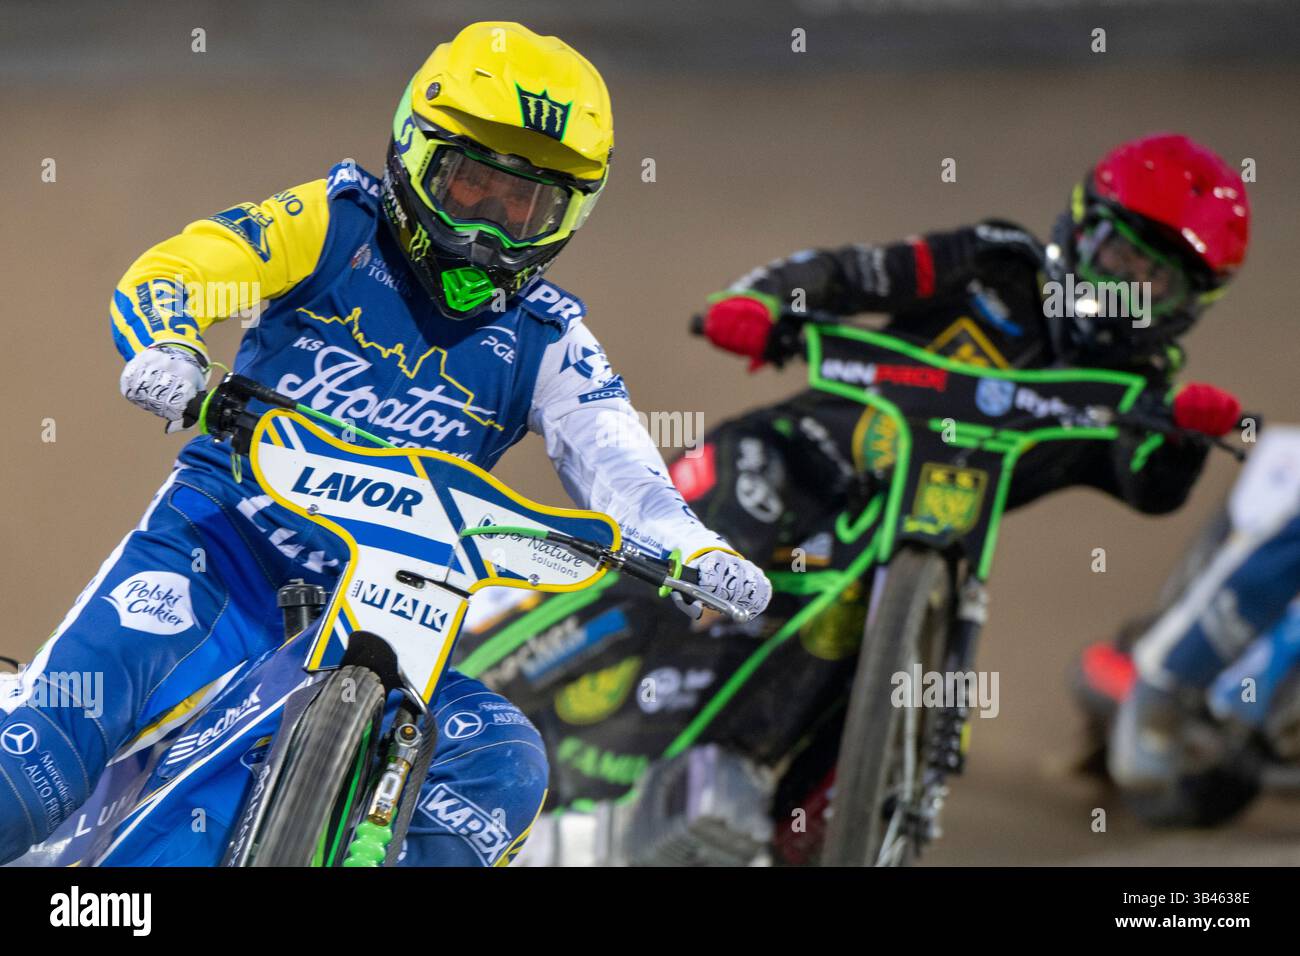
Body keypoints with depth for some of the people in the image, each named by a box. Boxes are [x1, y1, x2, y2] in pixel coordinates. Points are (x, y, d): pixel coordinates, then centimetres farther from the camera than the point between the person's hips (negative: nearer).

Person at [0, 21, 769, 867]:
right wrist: (167, 351, -31)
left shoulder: (543, 340, 9)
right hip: (226, 532, -3)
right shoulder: (337, 224, 3)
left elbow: (617, 462, -3)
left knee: (503, 767, -18)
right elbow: (165, 273, -6)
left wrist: (693, 547, -25)